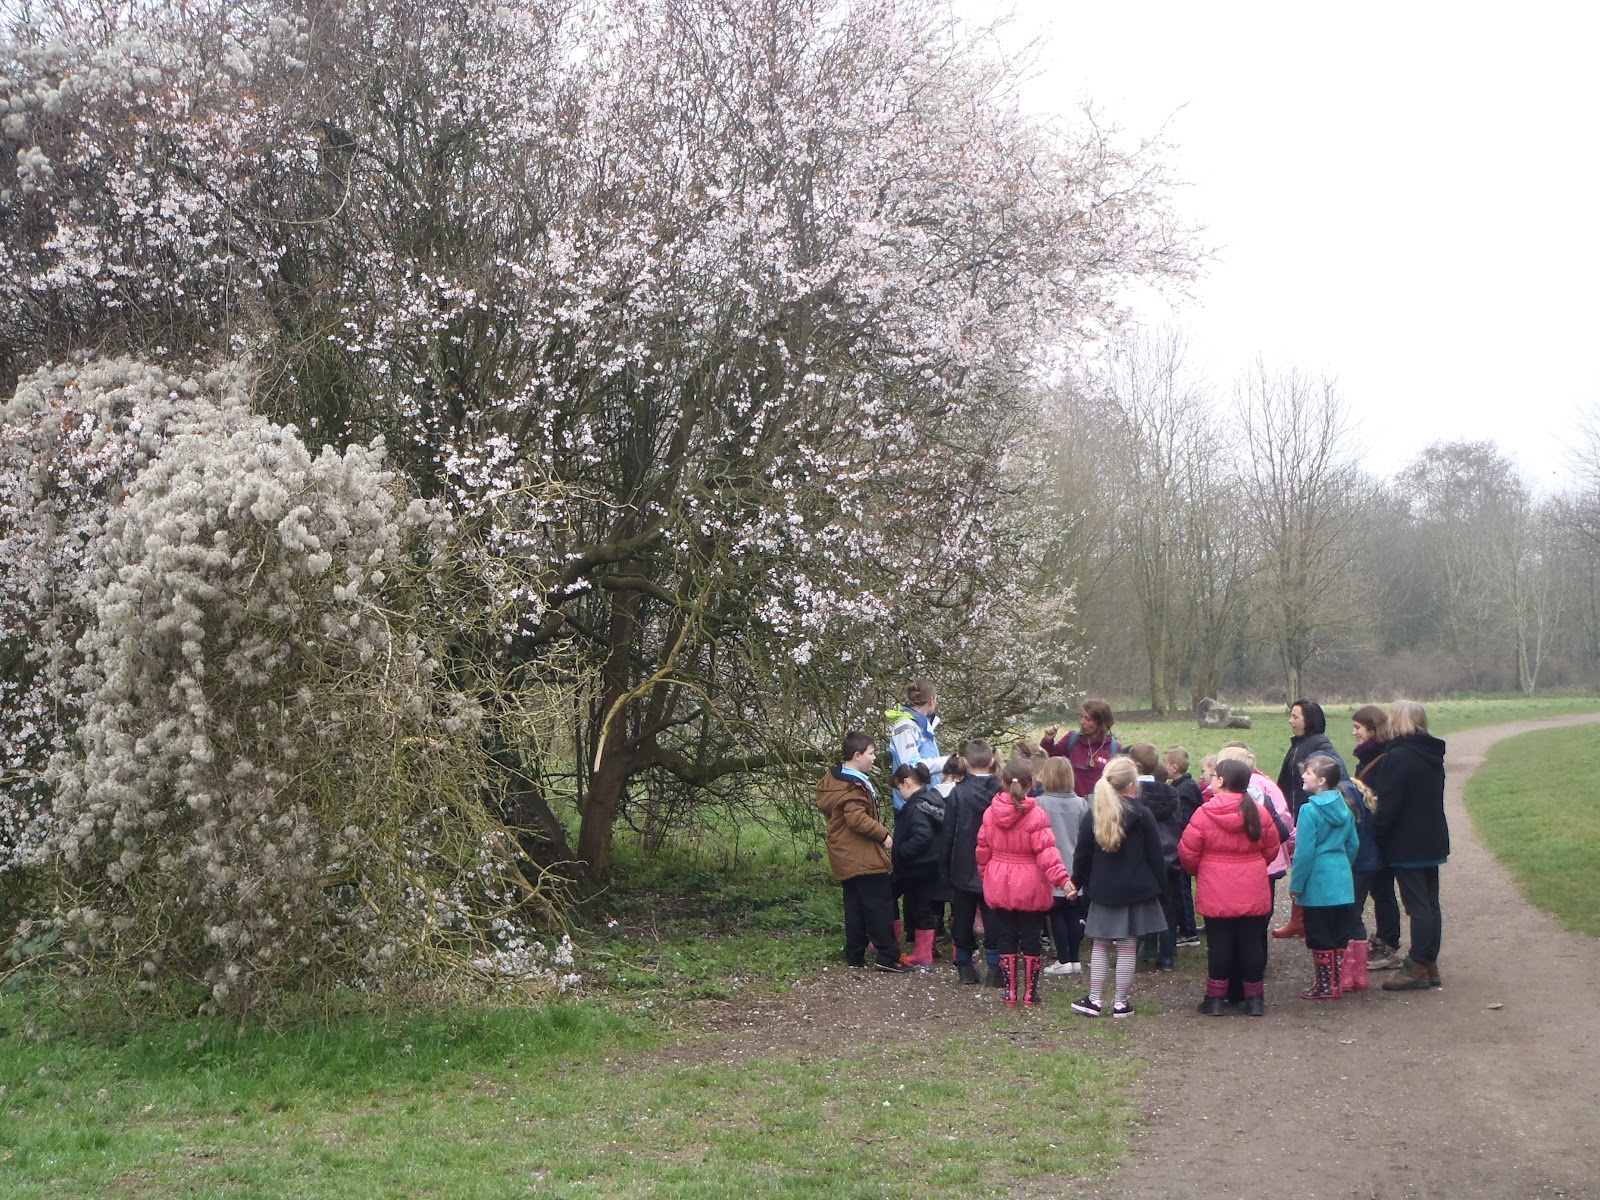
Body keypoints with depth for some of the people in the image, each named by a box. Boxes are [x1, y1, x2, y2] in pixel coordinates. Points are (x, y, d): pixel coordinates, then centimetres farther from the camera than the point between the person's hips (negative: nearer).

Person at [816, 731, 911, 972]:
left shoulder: (833, 780, 13)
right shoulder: (853, 787, -19)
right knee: (880, 905, -5)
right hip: (864, 858, -10)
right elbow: (857, 819, -28)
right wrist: (883, 835, -16)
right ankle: (888, 957, -5)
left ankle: (854, 956, 17)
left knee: (855, 907, 14)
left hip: (846, 859, 10)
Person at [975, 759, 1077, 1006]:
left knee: (1006, 939, 10)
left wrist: (985, 875, 20)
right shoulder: (1036, 815, -15)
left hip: (998, 886, 3)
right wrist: (1062, 879, -22)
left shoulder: (991, 813, -2)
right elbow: (1046, 852, -21)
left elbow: (983, 849, 6)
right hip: (1030, 888, -3)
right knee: (1030, 940, 7)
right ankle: (1030, 995, 12)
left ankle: (1010, 994, 13)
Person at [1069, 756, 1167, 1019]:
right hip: (1136, 890, -2)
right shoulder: (1142, 816, -9)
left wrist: (1077, 883, 16)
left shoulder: (1092, 816, -1)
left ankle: (1094, 1000, 11)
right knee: (1127, 948, 4)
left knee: (1100, 947, 12)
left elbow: (1082, 856, 4)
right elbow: (1155, 857, -6)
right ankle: (1120, 1003, 7)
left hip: (1102, 891, 2)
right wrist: (1157, 888, 3)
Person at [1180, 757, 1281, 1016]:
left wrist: (1195, 871, 13)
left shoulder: (1204, 814, -12)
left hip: (1215, 894, -2)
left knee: (1219, 944, 7)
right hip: (1253, 893, 2)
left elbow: (1187, 852, -8)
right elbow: (1271, 849, 7)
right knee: (1252, 943, 10)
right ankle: (1255, 999, 16)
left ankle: (1216, 998, 13)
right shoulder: (1258, 813, -3)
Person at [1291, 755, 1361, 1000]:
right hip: (1342, 883, 7)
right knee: (1339, 937, 13)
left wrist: (1296, 885, -8)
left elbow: (1304, 852, -16)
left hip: (1318, 884, -7)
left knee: (1320, 939, 2)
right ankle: (1336, 983, 20)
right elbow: (1353, 844, 13)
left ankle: (1325, 987, 7)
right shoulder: (1345, 807, 6)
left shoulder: (1310, 810, -16)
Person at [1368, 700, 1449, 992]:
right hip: (1432, 842, 9)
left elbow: (1388, 805, -20)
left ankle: (1418, 969, -1)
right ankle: (1430, 964, 19)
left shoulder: (1398, 757, -17)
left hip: (1407, 845, -9)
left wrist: (1377, 837, -10)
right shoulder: (1432, 756, 10)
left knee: (1417, 906, -5)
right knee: (1430, 904, 12)